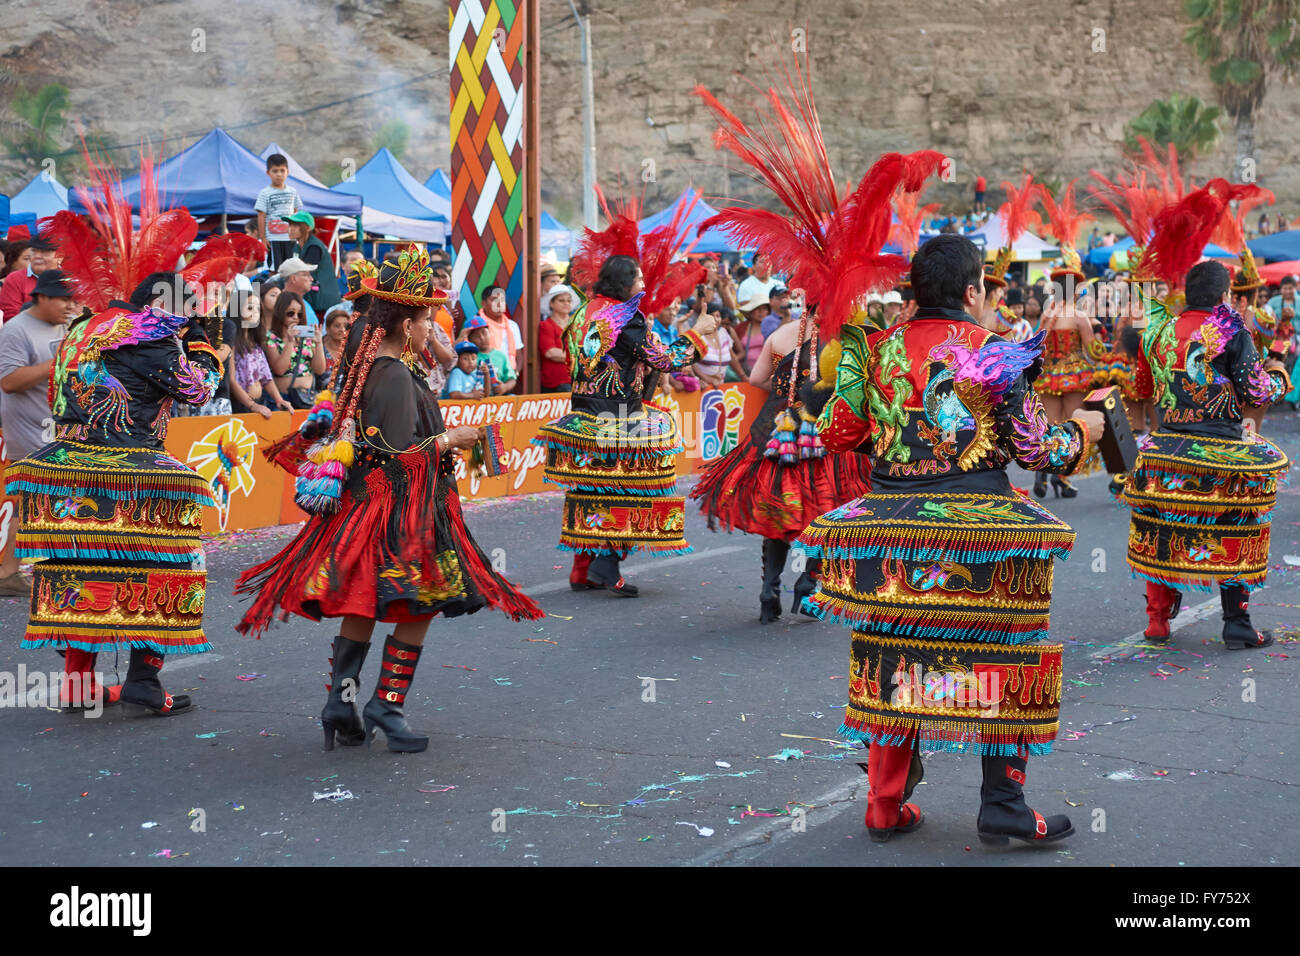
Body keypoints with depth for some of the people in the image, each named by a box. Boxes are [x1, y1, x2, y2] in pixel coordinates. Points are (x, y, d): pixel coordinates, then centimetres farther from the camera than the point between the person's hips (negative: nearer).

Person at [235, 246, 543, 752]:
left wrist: (439, 440, 21)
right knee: (417, 608, 0)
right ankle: (387, 706, 1)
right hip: (400, 511, -9)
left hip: (362, 501, 9)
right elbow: (403, 455, -22)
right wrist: (450, 439, -10)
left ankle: (341, 701, 13)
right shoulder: (396, 377, -19)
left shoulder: (367, 368, 10)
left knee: (361, 606, 14)